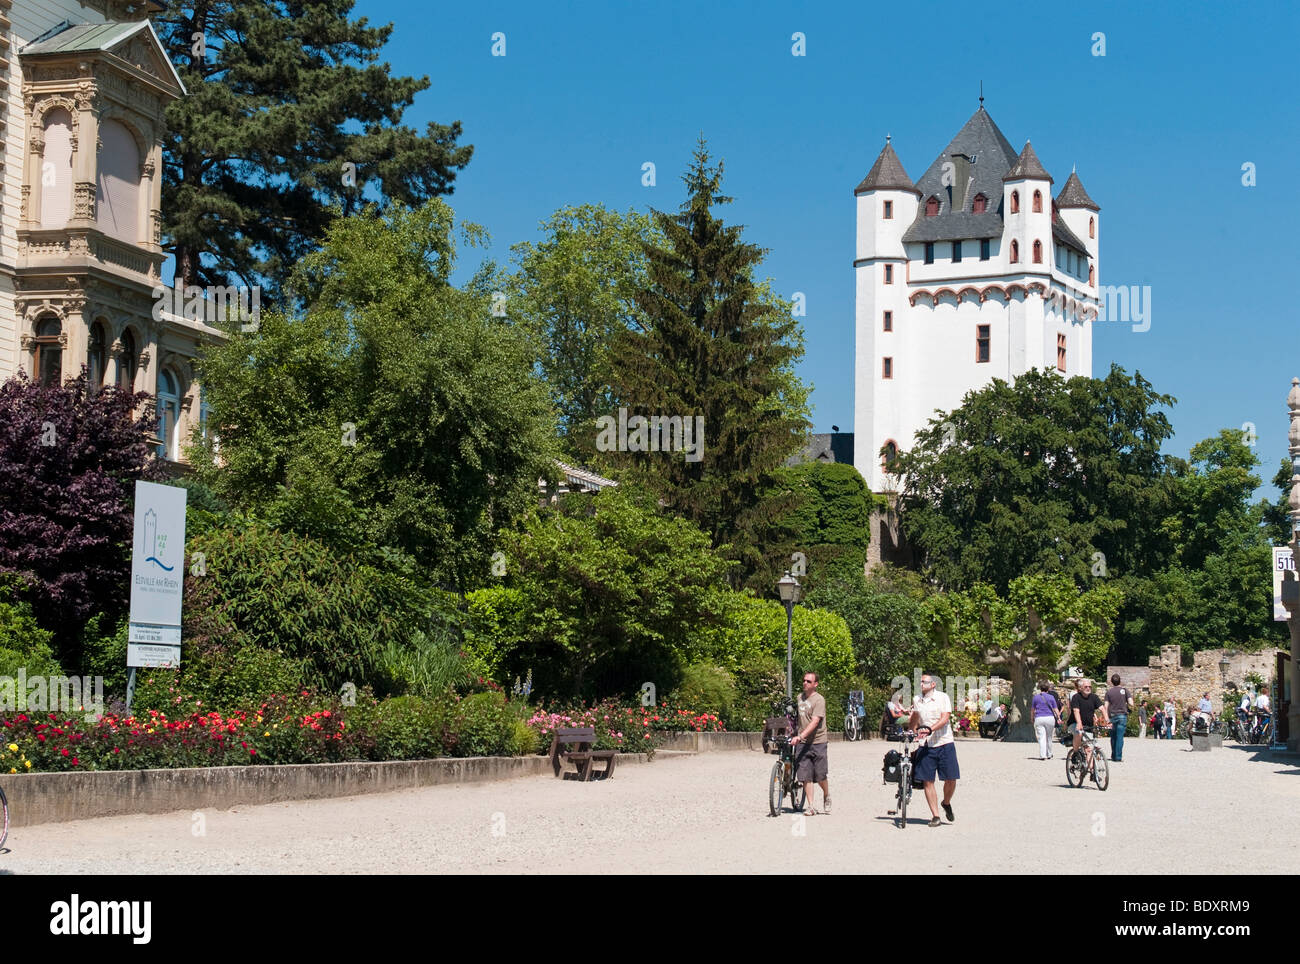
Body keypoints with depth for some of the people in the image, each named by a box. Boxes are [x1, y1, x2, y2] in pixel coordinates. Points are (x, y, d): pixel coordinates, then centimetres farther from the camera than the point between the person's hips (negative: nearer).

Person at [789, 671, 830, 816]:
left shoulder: (819, 700, -11)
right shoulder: (800, 697, 11)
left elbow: (814, 722, -20)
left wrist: (800, 736, -29)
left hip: (817, 742, -5)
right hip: (802, 743, 5)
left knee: (820, 776, 0)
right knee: (806, 776, -1)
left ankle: (826, 797, 28)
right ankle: (809, 806, 2)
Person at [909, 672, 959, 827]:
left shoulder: (943, 697, -2)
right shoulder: (916, 700, 11)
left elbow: (945, 718, -14)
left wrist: (930, 729, -27)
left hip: (944, 744, -3)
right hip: (925, 745, 3)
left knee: (951, 779, -3)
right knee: (927, 781, -4)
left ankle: (946, 803, 27)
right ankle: (935, 816, 2)